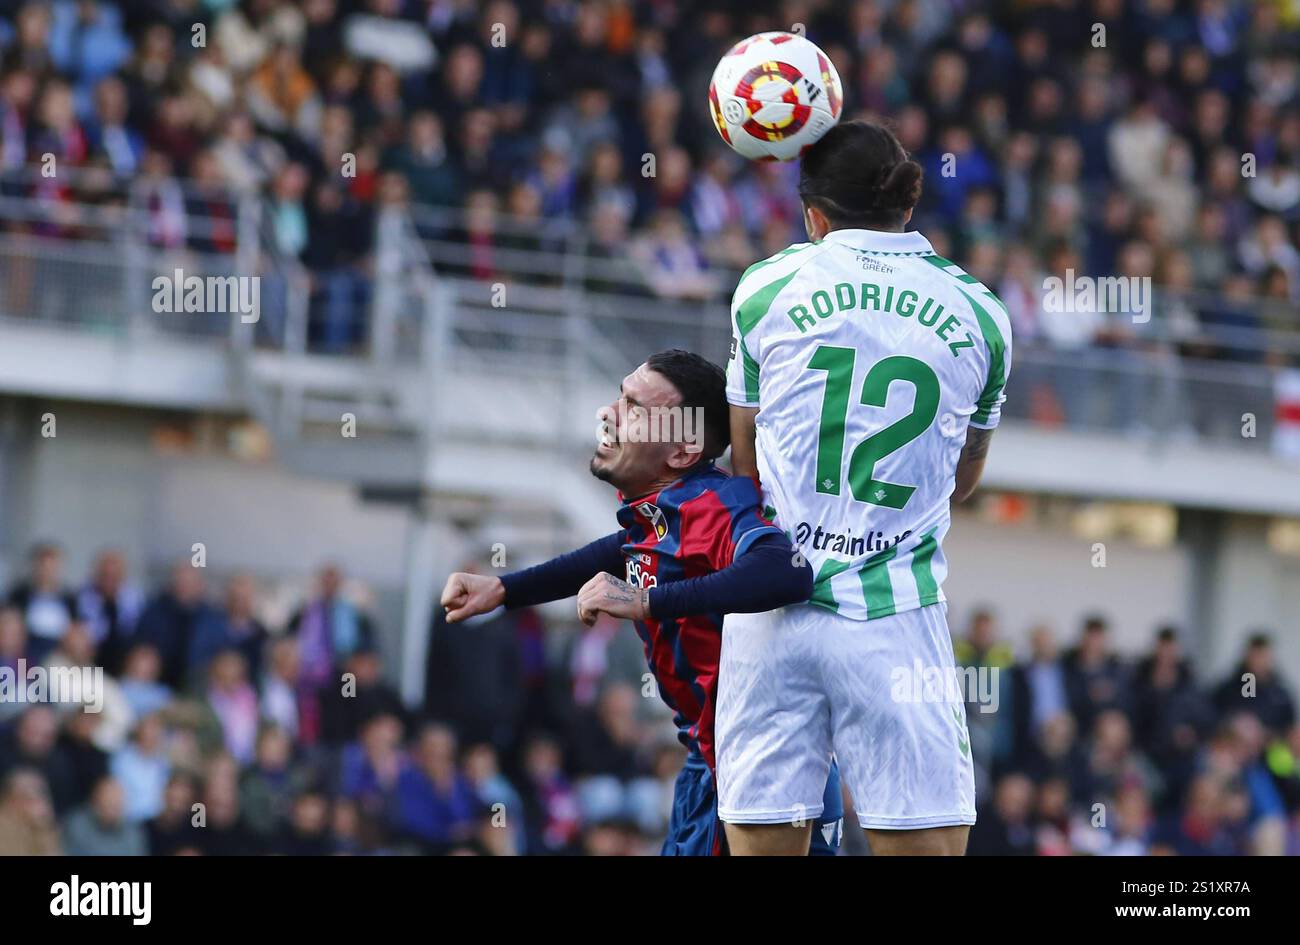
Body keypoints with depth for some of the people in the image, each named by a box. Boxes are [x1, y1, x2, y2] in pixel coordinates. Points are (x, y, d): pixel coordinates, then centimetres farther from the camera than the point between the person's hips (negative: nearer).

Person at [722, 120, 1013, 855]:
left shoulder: (767, 288, 5)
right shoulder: (980, 314, 7)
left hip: (772, 614, 1)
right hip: (898, 622, -1)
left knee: (762, 840, 2)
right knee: (926, 840, -2)